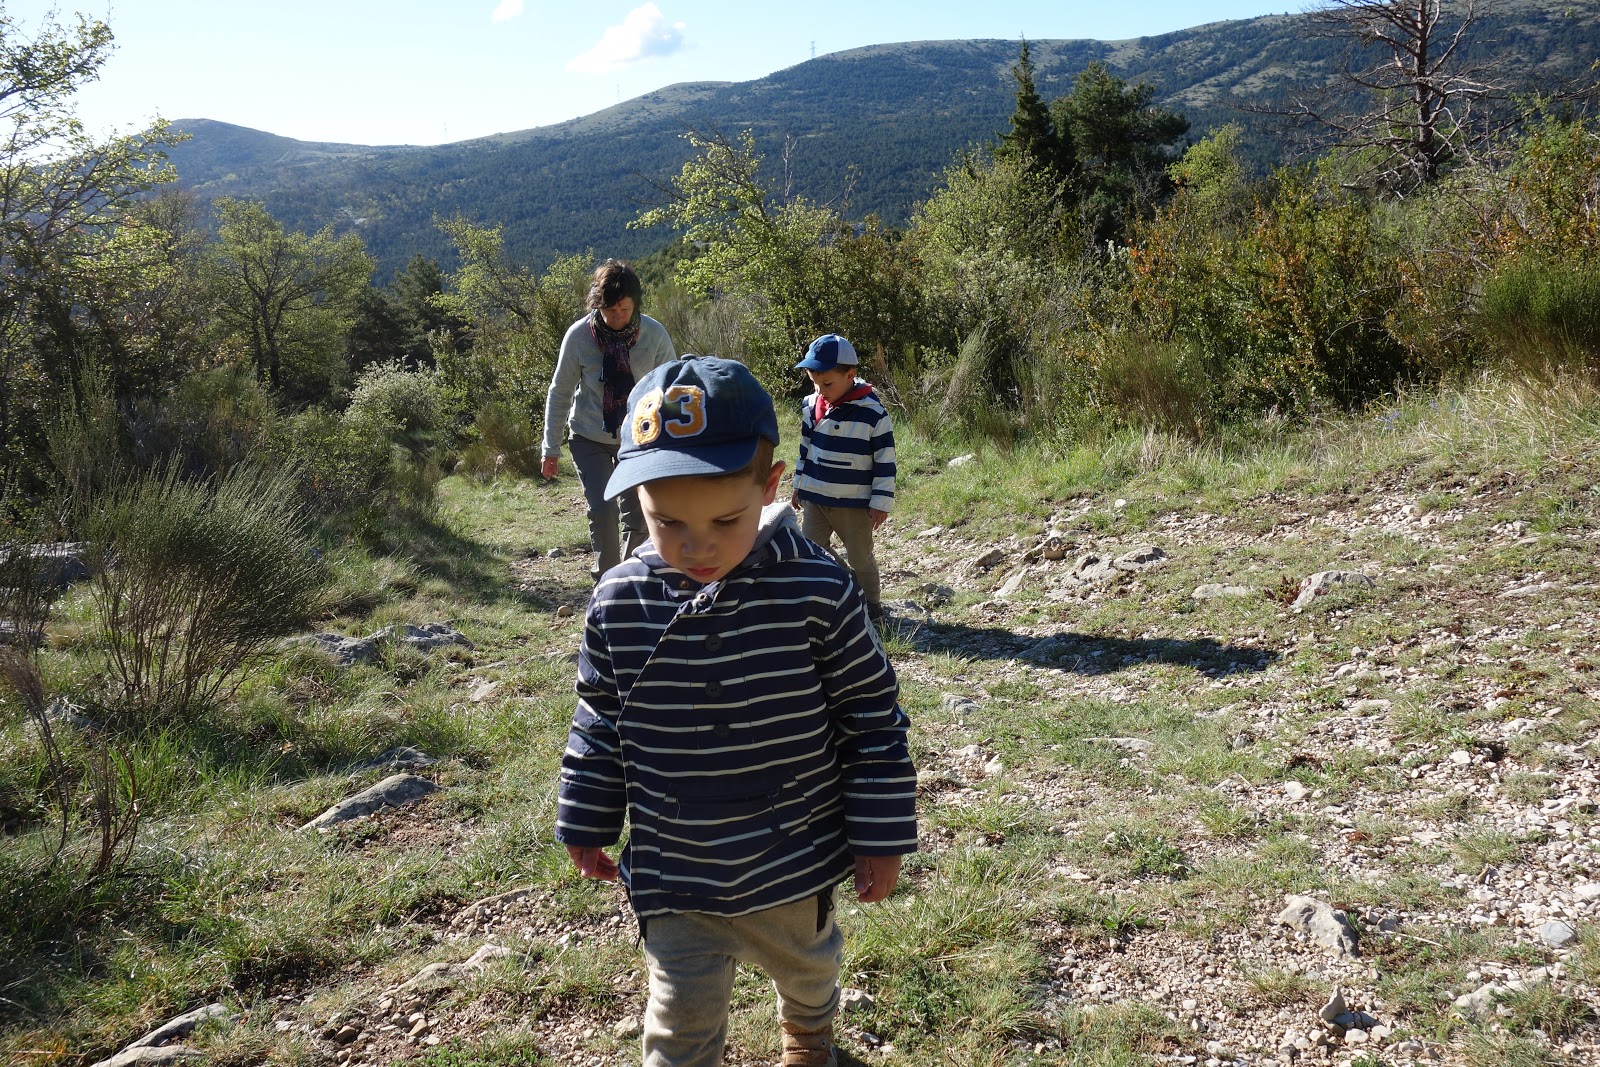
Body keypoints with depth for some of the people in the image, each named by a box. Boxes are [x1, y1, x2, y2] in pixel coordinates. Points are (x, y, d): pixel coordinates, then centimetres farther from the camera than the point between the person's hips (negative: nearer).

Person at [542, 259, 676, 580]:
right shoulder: (578, 335, -18)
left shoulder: (655, 334, -17)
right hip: (590, 438, -1)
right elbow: (560, 392, -6)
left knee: (637, 516, 2)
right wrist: (551, 448, -3)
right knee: (601, 510, -14)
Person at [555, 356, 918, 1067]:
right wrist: (587, 825, 9)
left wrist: (882, 838, -7)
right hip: (673, 878, 0)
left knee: (808, 974, 27)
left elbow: (872, 716, -11)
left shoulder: (817, 592, -21)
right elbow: (599, 723, 2)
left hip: (794, 869, 0)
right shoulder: (619, 604, -13)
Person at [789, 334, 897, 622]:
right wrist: (799, 485, 16)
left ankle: (872, 606, 28)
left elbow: (885, 462, -11)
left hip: (855, 504, -4)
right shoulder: (812, 406, -1)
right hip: (814, 498, 4)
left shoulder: (873, 414, -16)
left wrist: (881, 502, -10)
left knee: (860, 557, 9)